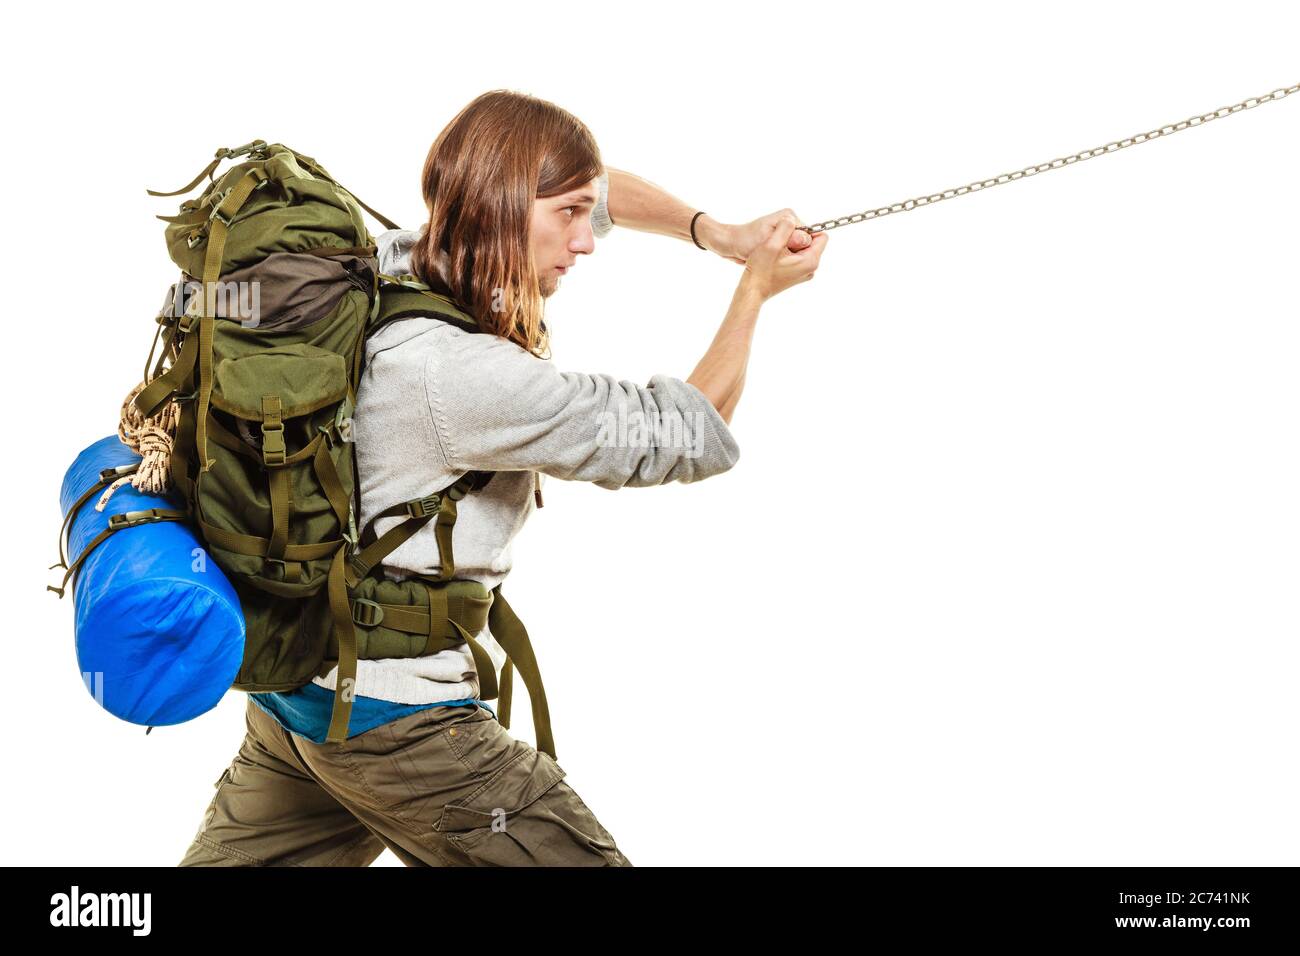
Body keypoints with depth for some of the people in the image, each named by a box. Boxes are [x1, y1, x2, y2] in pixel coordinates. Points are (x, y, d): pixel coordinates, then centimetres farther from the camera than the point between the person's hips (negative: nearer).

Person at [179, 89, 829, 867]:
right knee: (590, 856, 1)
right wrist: (756, 290, -3)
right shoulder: (462, 375, -26)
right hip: (397, 725, -9)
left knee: (232, 859, 22)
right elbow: (695, 438, -16)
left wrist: (721, 235, 3)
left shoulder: (389, 268, -1)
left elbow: (603, 191, 14)